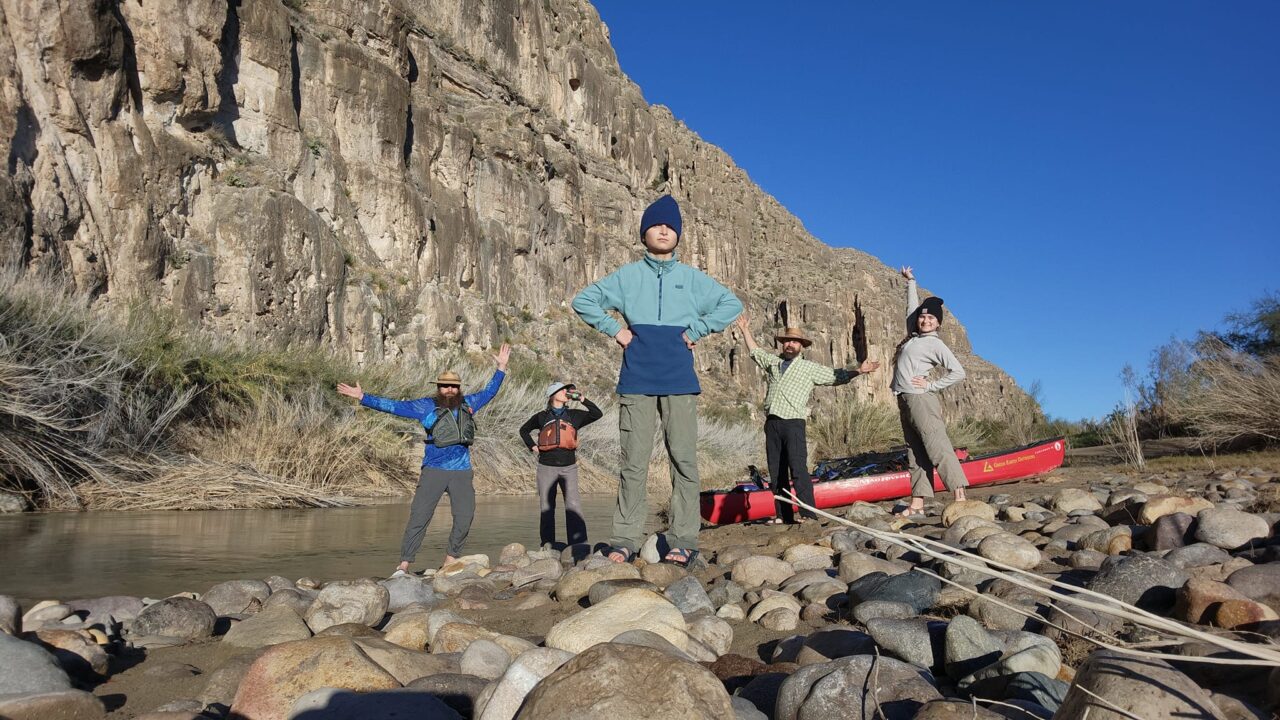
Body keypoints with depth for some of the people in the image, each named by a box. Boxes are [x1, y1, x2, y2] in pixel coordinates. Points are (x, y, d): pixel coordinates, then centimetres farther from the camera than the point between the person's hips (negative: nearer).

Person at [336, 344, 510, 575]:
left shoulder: (468, 404, 11)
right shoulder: (426, 406, 1)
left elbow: (489, 392, 26)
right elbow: (393, 406, -1)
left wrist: (501, 368, 26)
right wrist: (362, 397, -6)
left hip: (462, 472, 3)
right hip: (433, 471, -3)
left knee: (464, 518, 4)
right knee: (418, 517, -7)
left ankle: (451, 560, 20)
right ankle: (404, 565, -4)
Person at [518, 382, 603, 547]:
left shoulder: (574, 415, 9)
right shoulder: (541, 417, 7)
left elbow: (598, 414, 0)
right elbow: (524, 430, 21)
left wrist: (582, 399, -5)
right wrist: (532, 446, 8)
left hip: (568, 467, 0)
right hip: (546, 467, 0)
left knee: (573, 505, -11)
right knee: (546, 507, 4)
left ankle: (579, 543, -12)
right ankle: (547, 545, 11)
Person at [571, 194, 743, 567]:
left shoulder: (693, 278, 12)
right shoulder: (626, 276, 11)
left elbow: (732, 304, 14)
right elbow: (583, 301, 15)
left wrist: (695, 331, 3)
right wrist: (615, 329, 3)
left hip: (679, 381, 1)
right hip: (637, 380, 0)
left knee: (684, 459, -3)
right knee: (634, 462, 0)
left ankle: (683, 540, 2)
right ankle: (624, 540, 6)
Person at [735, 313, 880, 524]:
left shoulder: (810, 368, 10)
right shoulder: (772, 361, 21)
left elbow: (837, 376, 8)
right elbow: (755, 351, 36)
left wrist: (858, 371, -3)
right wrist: (745, 330, 39)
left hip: (793, 423, -4)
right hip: (772, 424, 5)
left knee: (798, 469, -15)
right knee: (776, 472, 4)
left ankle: (808, 513, -16)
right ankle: (783, 515, 9)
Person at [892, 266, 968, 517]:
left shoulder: (936, 344, -3)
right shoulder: (913, 336, 16)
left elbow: (958, 372, -7)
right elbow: (912, 307, 30)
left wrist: (931, 385, -9)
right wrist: (911, 282, 38)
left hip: (921, 399, -8)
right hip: (905, 401, 8)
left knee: (938, 448, -13)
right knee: (915, 453, 4)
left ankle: (960, 497, -16)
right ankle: (917, 505, 3)